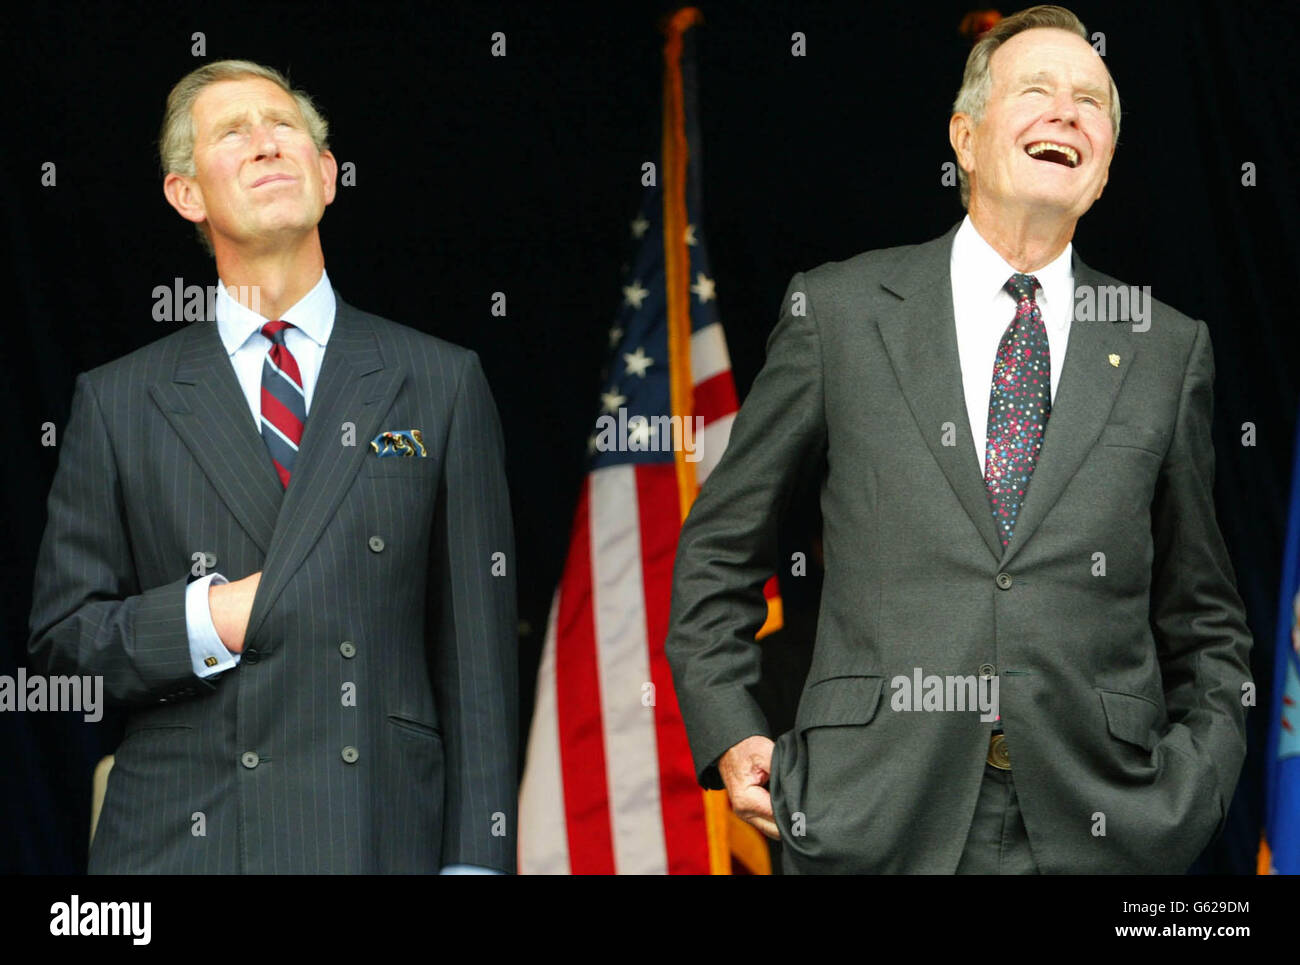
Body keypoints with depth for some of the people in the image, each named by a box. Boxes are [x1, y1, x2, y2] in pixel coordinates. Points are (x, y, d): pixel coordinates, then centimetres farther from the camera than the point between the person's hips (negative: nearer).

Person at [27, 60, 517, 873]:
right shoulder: (118, 403, 8)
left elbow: (478, 653, 3)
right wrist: (205, 619, -9)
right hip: (181, 839, 1)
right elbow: (61, 632, 9)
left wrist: (474, 859, -3)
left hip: (383, 836, 0)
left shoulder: (442, 384, 7)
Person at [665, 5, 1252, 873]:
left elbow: (1205, 621, 16)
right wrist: (730, 738, 1)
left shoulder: (1170, 351, 9)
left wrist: (1193, 789, 3)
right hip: (872, 820, -1)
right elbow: (719, 552, 11)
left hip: (1100, 830, 2)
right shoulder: (837, 311, 4)